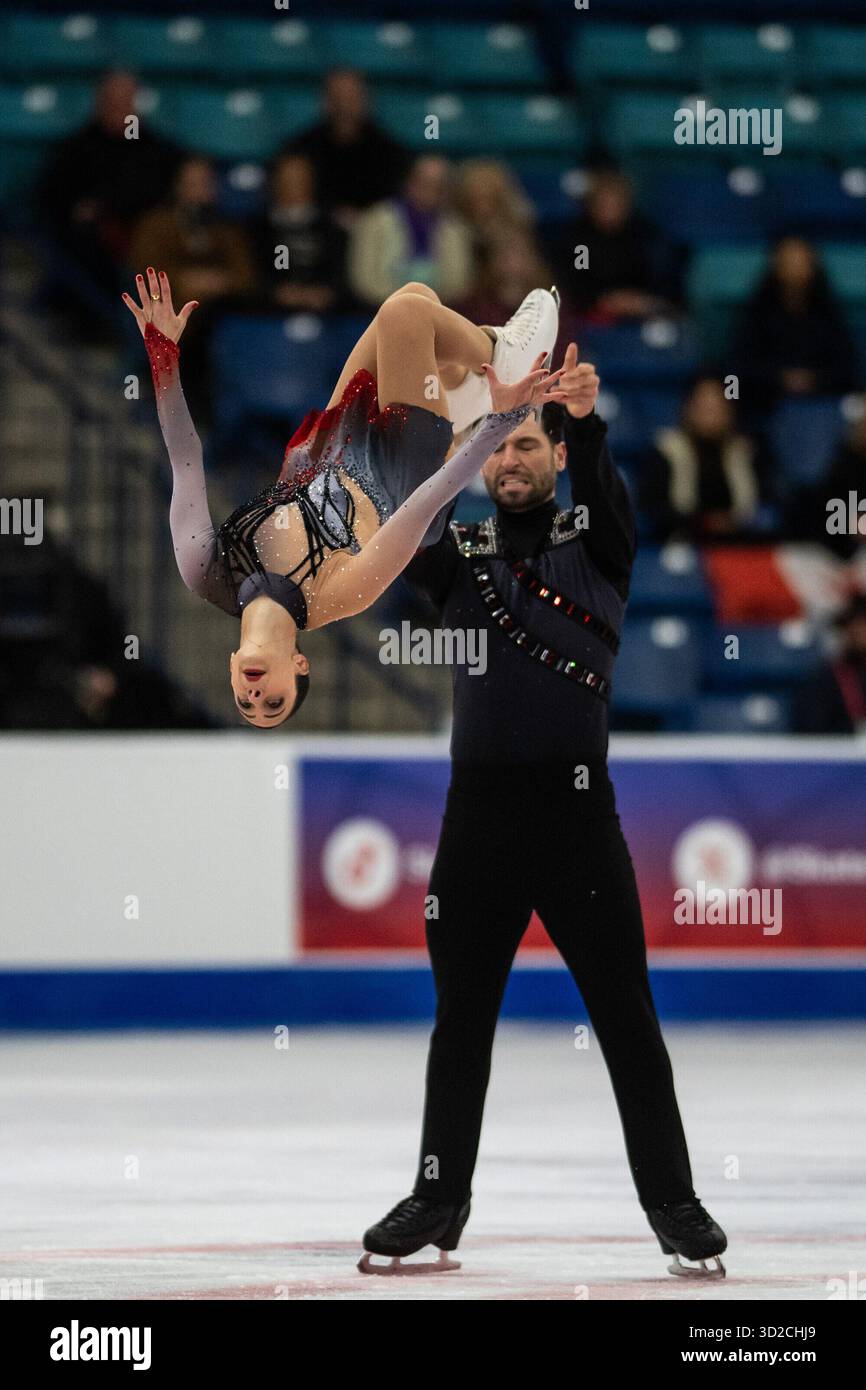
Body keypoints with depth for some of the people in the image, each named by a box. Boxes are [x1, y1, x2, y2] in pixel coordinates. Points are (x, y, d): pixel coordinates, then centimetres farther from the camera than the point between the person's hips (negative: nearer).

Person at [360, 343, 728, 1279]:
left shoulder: (594, 539, 5)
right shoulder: (456, 556, 12)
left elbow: (599, 484, -16)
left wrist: (584, 421, -37)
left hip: (577, 814, -2)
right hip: (478, 815, 2)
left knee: (626, 1017, -1)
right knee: (461, 1017, 9)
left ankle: (672, 1203, 6)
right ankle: (439, 1199, 18)